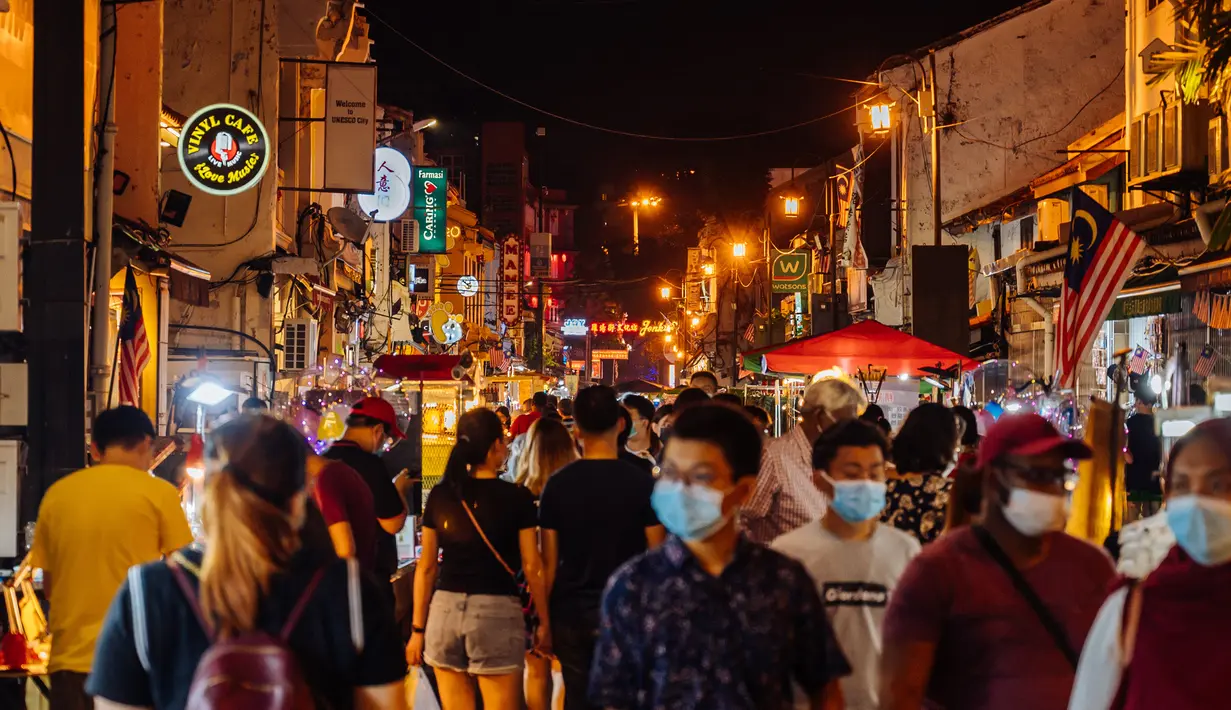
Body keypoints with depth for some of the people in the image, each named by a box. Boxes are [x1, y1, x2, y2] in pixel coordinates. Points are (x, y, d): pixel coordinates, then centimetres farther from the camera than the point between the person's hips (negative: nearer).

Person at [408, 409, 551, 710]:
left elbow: (426, 566, 7)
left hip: (445, 610, 3)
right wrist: (545, 623, 7)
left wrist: (418, 628, 12)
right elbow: (532, 567, -2)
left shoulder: (440, 495, 5)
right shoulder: (517, 498, -3)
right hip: (496, 612, -3)